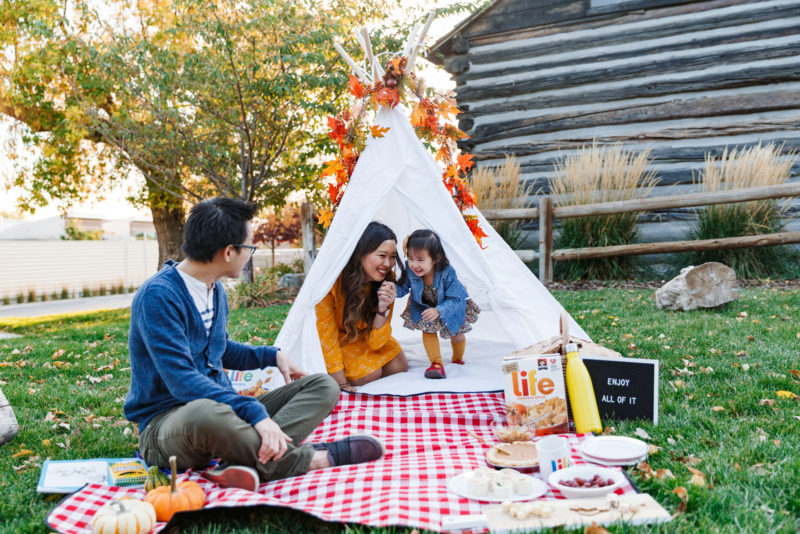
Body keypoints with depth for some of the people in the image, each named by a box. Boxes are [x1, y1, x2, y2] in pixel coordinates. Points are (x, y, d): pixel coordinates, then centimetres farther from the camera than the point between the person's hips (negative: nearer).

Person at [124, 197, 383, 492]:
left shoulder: (216, 291, 10)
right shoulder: (158, 296, -19)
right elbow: (181, 381, -28)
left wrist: (273, 355, 18)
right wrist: (254, 412, -37)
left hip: (222, 406, 9)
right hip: (167, 422, -8)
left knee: (323, 386, -5)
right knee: (207, 413, -45)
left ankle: (248, 461, -31)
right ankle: (309, 458, -24)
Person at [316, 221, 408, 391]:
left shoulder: (388, 281, -21)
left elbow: (375, 342, -19)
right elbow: (326, 334, -26)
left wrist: (383, 308, -37)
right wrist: (341, 384, -27)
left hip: (362, 337, 5)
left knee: (399, 366, -8)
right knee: (369, 374, -21)